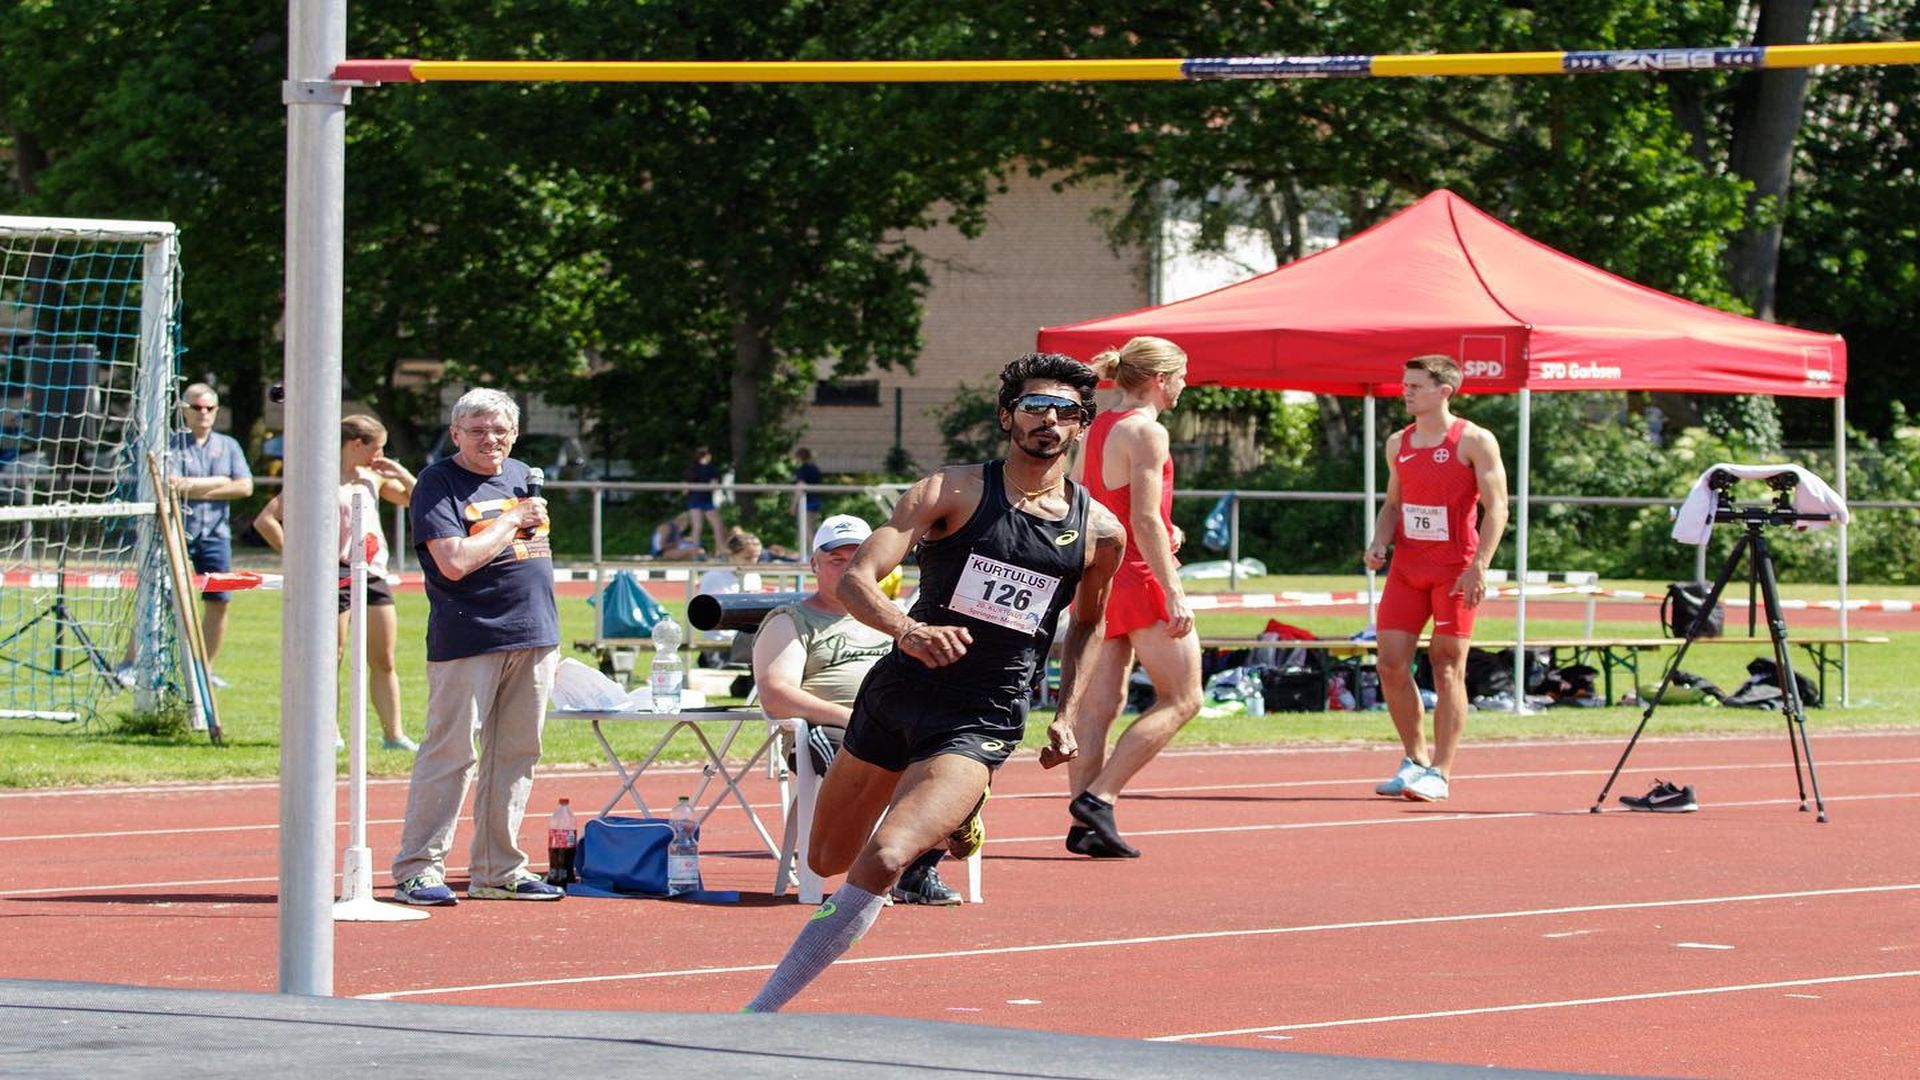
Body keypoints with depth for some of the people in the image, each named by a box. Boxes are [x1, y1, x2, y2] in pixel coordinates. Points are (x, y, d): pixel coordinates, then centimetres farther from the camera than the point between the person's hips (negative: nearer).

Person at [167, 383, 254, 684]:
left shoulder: (228, 446, 12)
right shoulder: (172, 445, 1)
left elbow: (244, 487, 0)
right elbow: (172, 486, -14)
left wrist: (195, 486, -6)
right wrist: (219, 483, -8)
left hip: (215, 535, 4)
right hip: (177, 532, -4)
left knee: (218, 602, 1)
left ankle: (206, 668, 12)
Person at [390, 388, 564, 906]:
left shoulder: (520, 475, 17)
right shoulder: (438, 483, -6)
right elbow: (455, 561, -18)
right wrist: (514, 521, -10)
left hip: (533, 637, 7)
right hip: (468, 642, -7)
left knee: (516, 756, 8)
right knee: (451, 753, -9)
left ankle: (498, 871, 15)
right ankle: (418, 869, -6)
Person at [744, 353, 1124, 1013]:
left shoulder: (1099, 533, 2)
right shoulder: (954, 491, -6)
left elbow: (1087, 622, 24)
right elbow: (855, 580, -16)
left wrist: (1067, 717, 13)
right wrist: (906, 629, -36)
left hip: (980, 723, -1)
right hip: (895, 692, 2)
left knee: (883, 860, -23)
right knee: (827, 862, 18)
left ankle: (761, 1011, -16)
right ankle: (949, 814, 49)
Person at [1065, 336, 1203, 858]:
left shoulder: (1097, 429, 13)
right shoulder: (1146, 431, -13)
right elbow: (1144, 520, -19)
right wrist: (1173, 594, -20)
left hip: (1097, 577, 9)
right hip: (1140, 579, -9)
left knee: (1100, 705, 7)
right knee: (1181, 699, -1)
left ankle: (1085, 824, 2)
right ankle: (1097, 798, -11)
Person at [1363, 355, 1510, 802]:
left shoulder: (1474, 442, -6)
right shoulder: (1398, 443, 12)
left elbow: (1495, 506, -10)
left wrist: (1480, 566, -20)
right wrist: (1380, 543, 2)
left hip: (1455, 571, -6)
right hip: (1406, 567, 6)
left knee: (1447, 667, -4)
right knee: (1391, 664, 0)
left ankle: (1440, 772, -1)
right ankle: (1415, 758, 15)